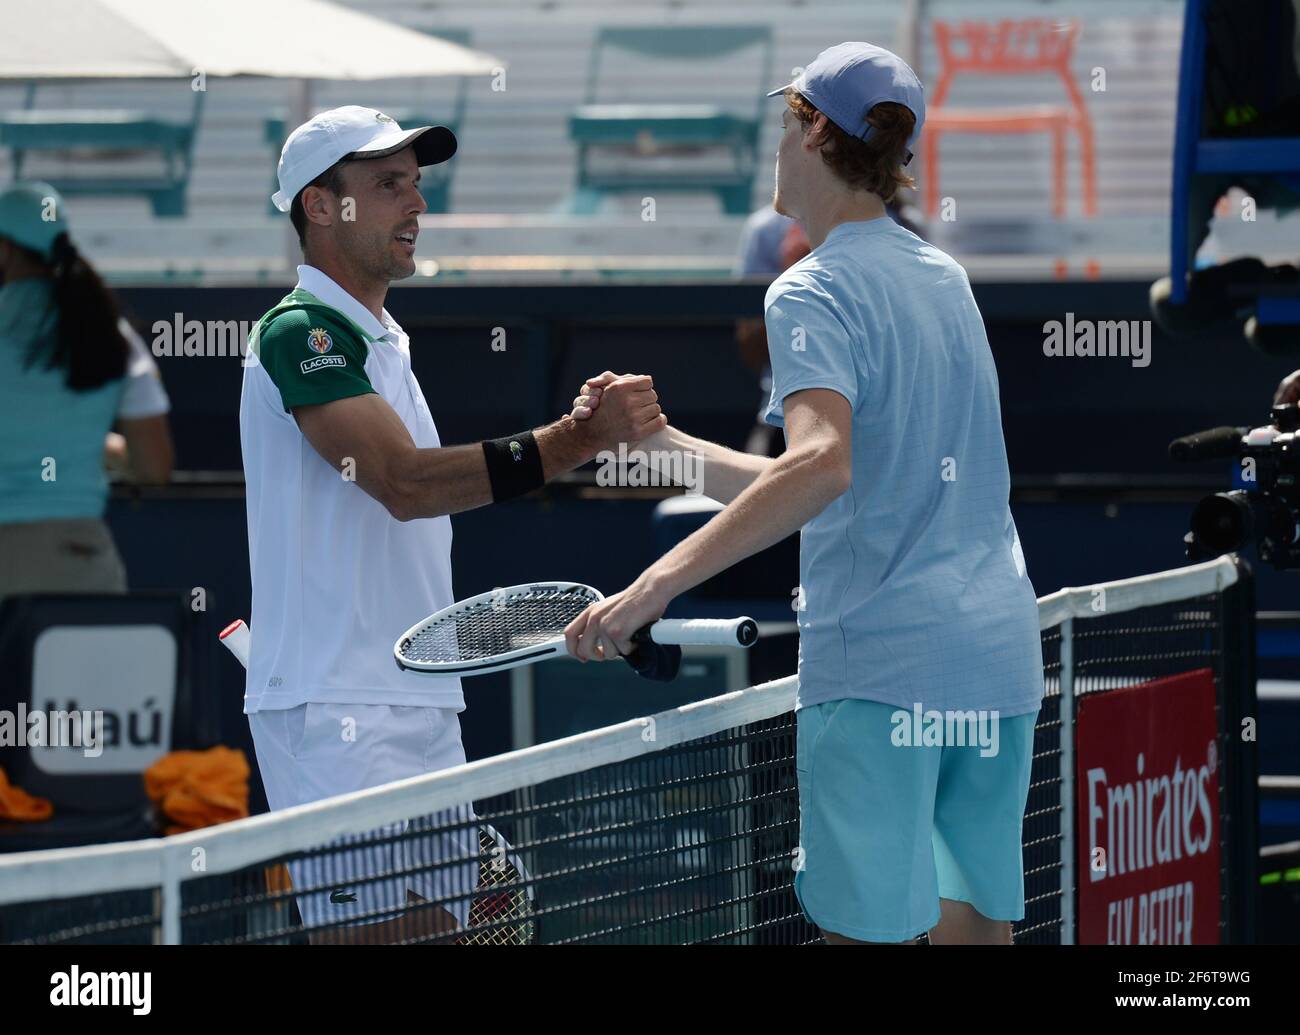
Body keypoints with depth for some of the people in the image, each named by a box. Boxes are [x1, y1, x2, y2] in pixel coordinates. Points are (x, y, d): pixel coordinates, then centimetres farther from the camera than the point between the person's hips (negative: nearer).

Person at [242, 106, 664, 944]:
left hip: (423, 710, 10)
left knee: (438, 928, 5)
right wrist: (579, 437, -29)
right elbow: (404, 480, -23)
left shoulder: (381, 340, 21)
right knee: (373, 936, -15)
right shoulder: (301, 330, -11)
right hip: (339, 714, -10)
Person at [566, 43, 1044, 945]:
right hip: (998, 658, 8)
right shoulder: (943, 278, 16)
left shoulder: (813, 294, -8)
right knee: (975, 924, 11)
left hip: (880, 666, -8)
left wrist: (655, 586, -32)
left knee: (868, 931, -6)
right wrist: (657, 439, 25)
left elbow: (820, 467, -27)